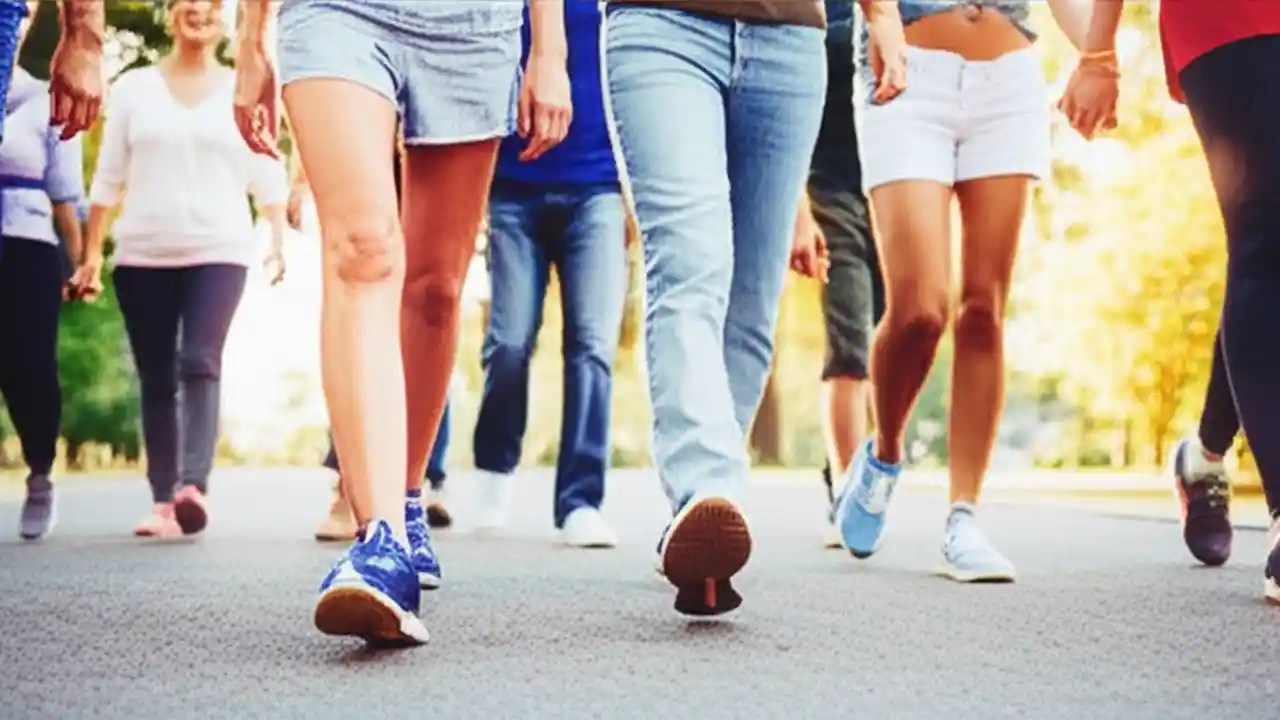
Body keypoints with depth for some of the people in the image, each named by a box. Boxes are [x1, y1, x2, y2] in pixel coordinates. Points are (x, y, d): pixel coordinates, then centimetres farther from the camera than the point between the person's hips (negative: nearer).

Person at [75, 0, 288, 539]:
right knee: (156, 379, 2)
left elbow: (268, 177, 8)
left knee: (200, 363, -19)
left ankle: (193, 485, -27)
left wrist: (278, 243, -1)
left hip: (219, 252, -2)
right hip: (142, 255, 2)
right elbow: (108, 177, 10)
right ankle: (162, 501, 6)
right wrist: (91, 251, 7)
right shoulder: (133, 87, 9)